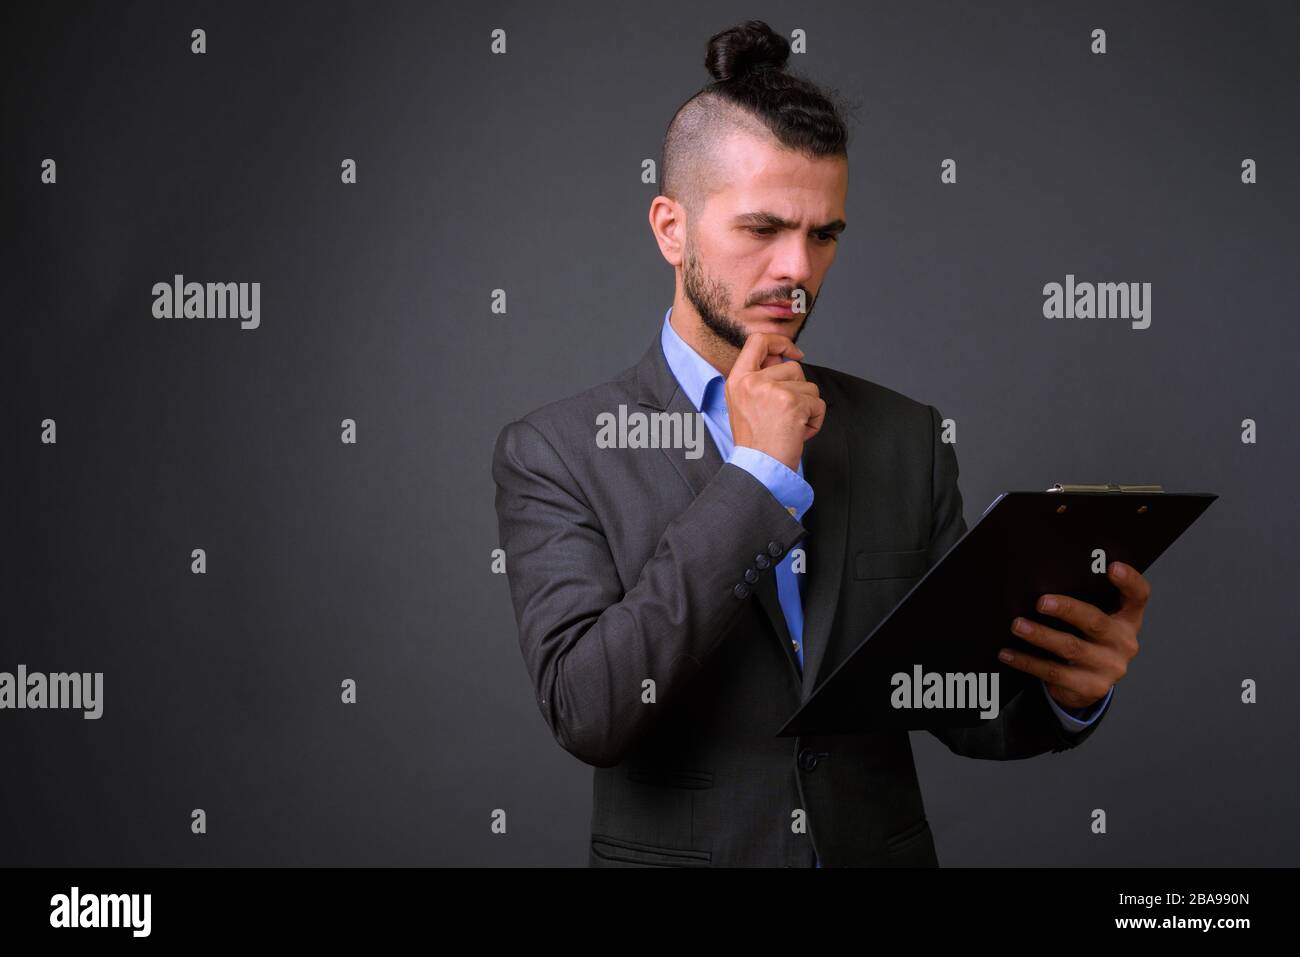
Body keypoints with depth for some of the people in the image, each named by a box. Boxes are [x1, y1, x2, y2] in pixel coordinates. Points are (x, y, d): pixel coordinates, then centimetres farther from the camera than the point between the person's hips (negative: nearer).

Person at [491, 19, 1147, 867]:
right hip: (673, 851, -2)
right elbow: (586, 714, -15)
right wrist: (757, 476, -15)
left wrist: (1063, 688, -14)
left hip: (885, 851, 2)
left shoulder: (909, 439, 4)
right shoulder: (554, 454, -4)